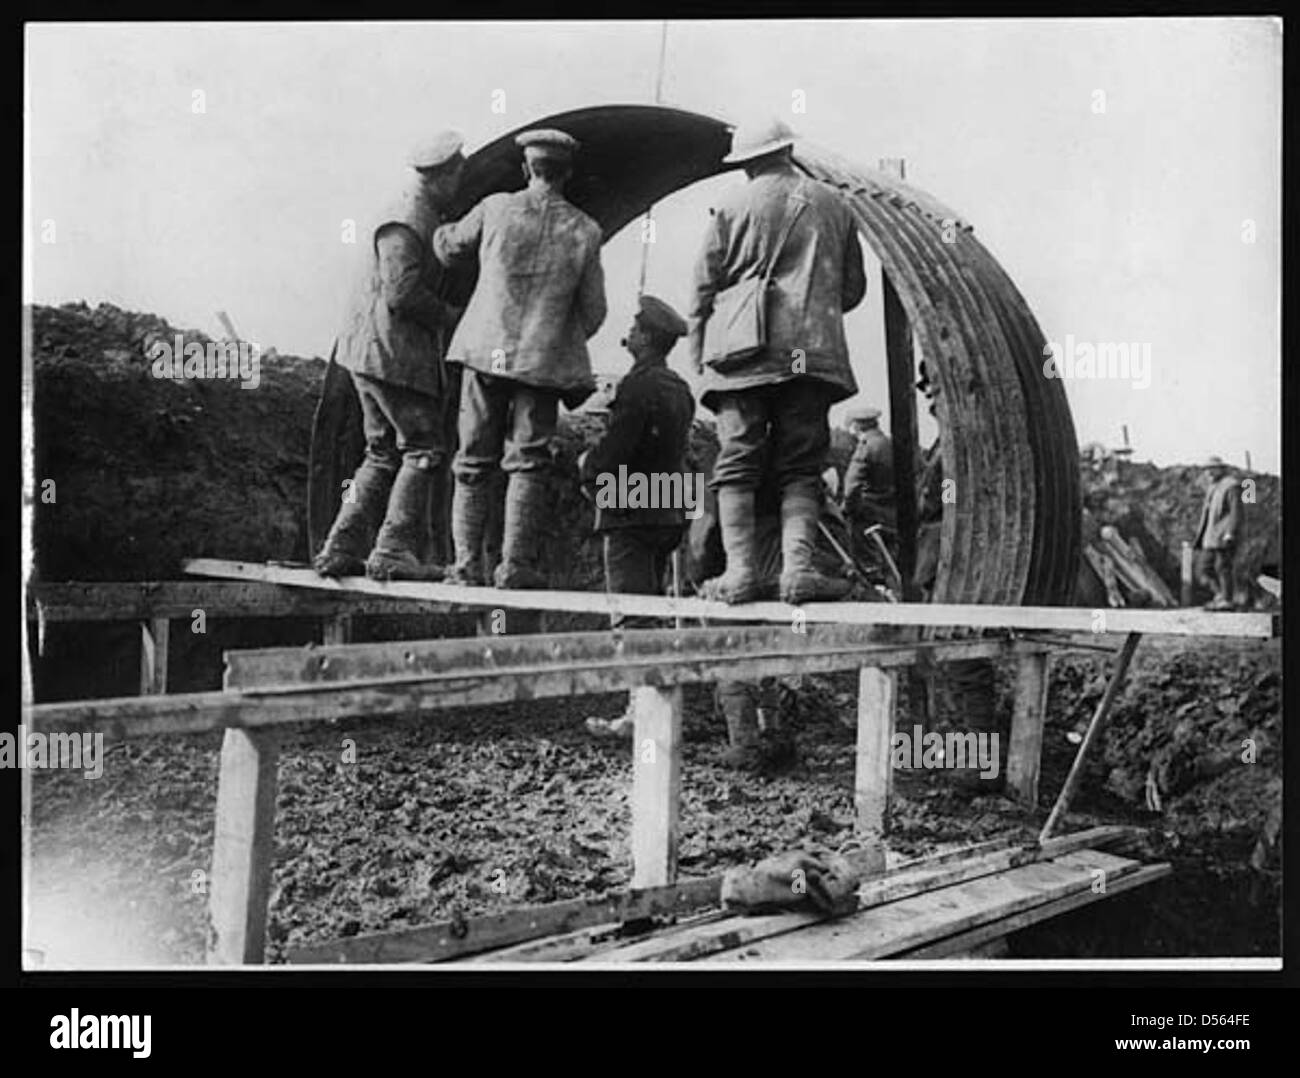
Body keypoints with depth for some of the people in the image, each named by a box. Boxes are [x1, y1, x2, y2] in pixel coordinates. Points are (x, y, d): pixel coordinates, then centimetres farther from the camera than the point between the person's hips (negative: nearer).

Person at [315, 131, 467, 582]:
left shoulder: (425, 219, 18)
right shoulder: (403, 225, -14)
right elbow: (401, 295, -22)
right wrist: (450, 317, -11)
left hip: (378, 353, 10)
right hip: (390, 352, -10)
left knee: (385, 453, 11)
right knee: (424, 447, -8)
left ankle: (341, 549, 11)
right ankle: (395, 550, -9)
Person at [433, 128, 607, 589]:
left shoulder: (496, 209, -1)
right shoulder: (584, 231, -1)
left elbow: (449, 249, 15)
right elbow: (593, 312, 3)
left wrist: (439, 230, 37)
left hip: (486, 349, 1)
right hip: (544, 359, -1)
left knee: (475, 461, 8)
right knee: (528, 462, 3)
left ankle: (467, 564, 7)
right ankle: (515, 564, -3)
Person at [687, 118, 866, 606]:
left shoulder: (734, 205, 4)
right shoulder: (834, 205, 13)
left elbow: (704, 286, 4)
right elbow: (853, 288, 17)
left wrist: (699, 353, 13)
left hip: (743, 352, -1)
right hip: (812, 350, 2)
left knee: (737, 463, 1)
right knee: (801, 466, 3)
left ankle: (739, 570, -6)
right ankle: (798, 566, -10)